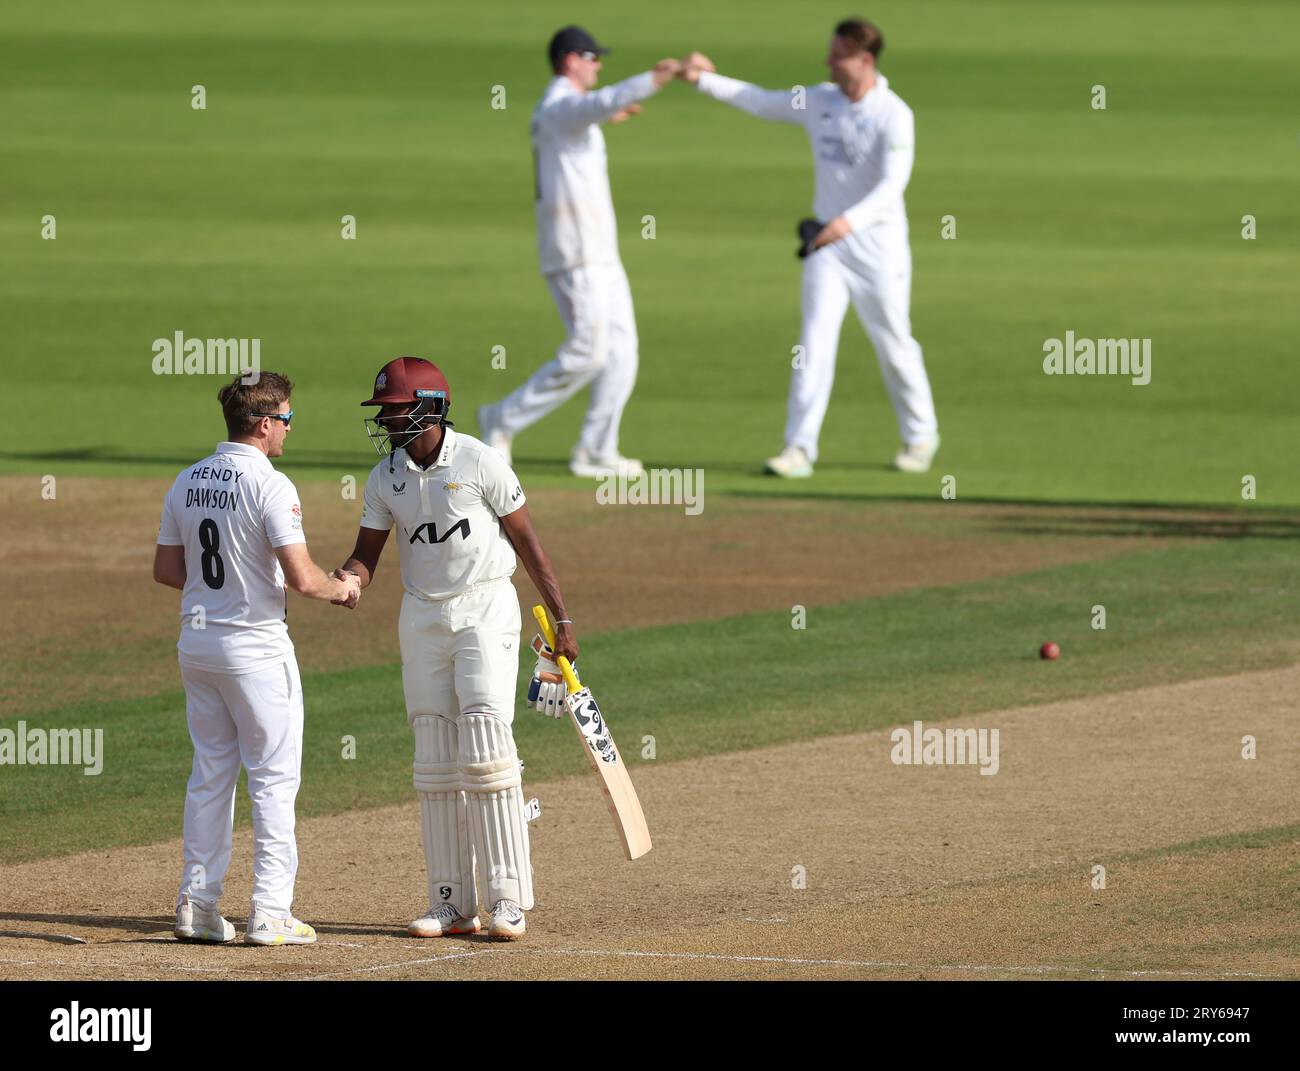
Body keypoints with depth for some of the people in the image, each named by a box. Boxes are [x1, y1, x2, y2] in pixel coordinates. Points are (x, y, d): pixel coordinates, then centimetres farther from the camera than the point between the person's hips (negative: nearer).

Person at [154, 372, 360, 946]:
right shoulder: (269, 485, -16)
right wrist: (341, 588, -2)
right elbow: (302, 577, -22)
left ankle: (196, 905, 14)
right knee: (274, 777, 0)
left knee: (210, 774, 14)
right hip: (256, 648, -7)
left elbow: (166, 569, 11)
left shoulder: (187, 482, 5)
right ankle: (269, 913, -2)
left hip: (197, 641, 7)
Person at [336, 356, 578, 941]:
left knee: (485, 747, -14)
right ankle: (453, 904, 8)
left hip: (485, 611, -5)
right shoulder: (386, 477, 4)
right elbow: (367, 555, 5)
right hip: (422, 617, 5)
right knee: (436, 760, 4)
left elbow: (527, 541, -5)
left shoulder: (479, 462, -10)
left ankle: (507, 899, -12)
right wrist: (344, 579, -20)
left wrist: (562, 619, -5)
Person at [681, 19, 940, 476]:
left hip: (877, 242, -4)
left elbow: (892, 185, -25)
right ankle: (800, 448, -10)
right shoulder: (819, 101, 4)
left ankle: (920, 435, 27)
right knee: (815, 341, -6)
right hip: (828, 240, 4)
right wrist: (704, 79, 4)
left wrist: (850, 220, -40)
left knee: (893, 345, 6)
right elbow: (759, 101, 14)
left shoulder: (894, 115, -15)